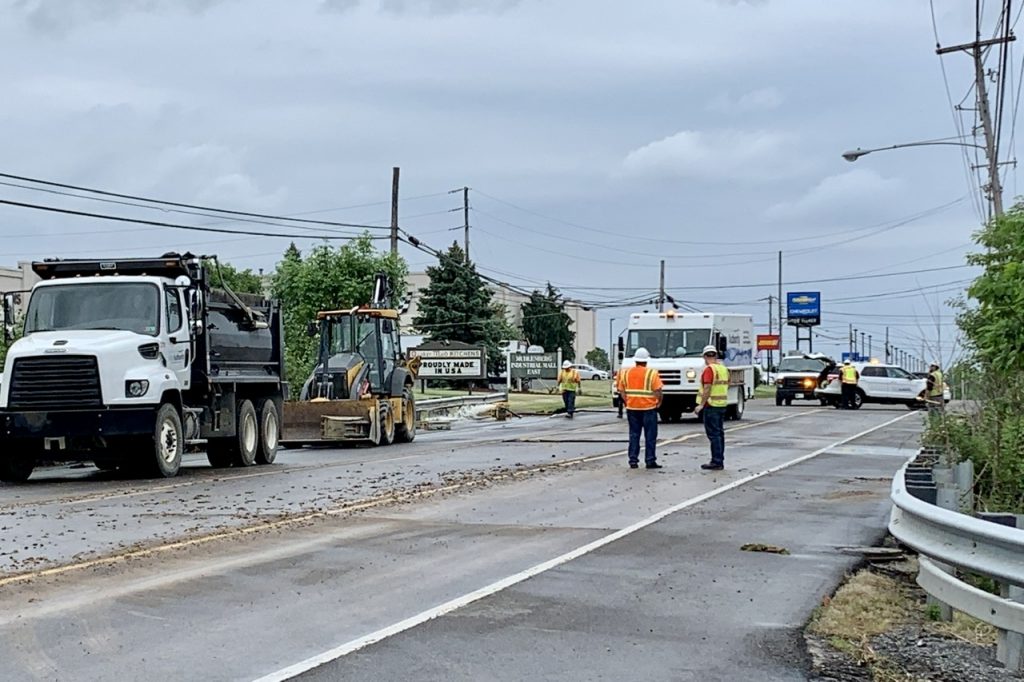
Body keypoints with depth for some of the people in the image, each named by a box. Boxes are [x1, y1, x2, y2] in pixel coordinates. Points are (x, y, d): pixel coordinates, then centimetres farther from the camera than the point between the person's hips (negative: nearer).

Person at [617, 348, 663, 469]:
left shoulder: (626, 373, 3)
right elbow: (657, 391, -12)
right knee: (650, 435, 4)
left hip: (632, 408, 4)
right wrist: (659, 402, 3)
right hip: (648, 408, -4)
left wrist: (628, 402, 12)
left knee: (634, 435, 11)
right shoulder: (652, 373, -9)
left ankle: (633, 460, 9)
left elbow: (621, 391, 4)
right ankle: (650, 460, 4)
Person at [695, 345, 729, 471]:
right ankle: (720, 461, 17)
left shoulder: (709, 369, -16)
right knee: (719, 433, 13)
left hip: (711, 405, -8)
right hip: (722, 404, 8)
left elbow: (707, 388, -22)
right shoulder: (724, 369, 10)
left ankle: (716, 462, -6)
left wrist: (701, 404, -20)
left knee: (713, 434, -6)